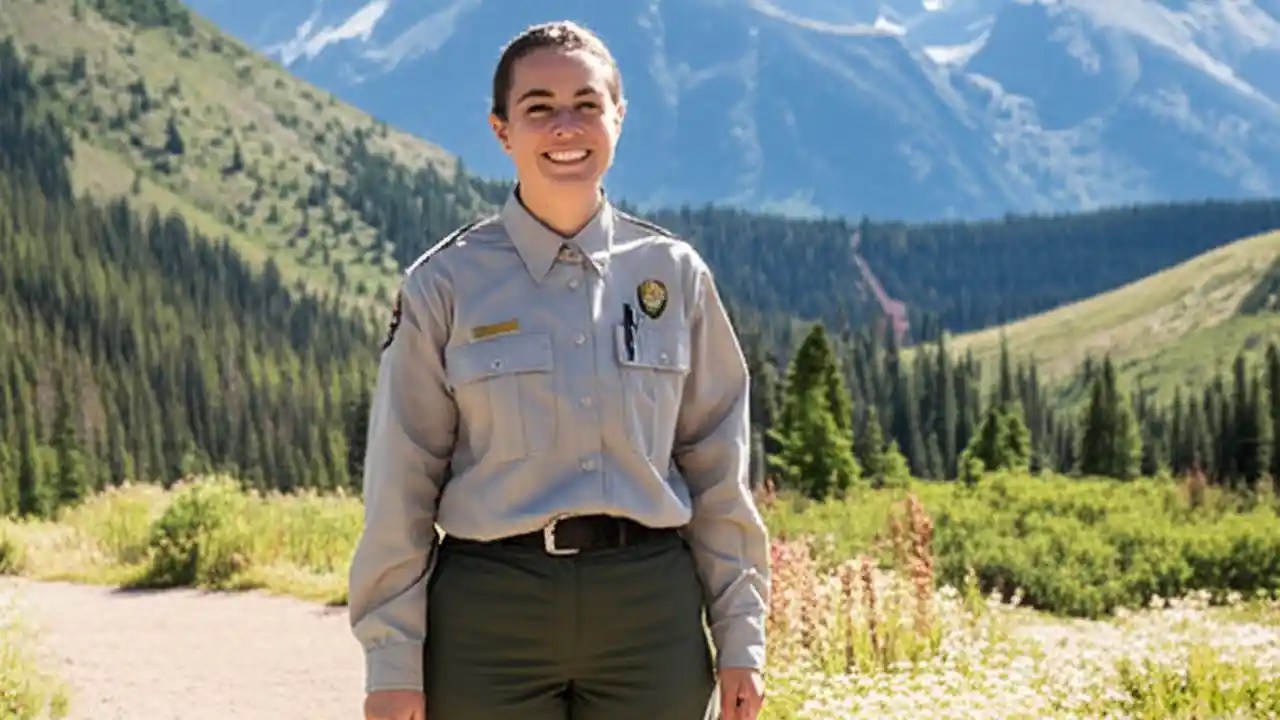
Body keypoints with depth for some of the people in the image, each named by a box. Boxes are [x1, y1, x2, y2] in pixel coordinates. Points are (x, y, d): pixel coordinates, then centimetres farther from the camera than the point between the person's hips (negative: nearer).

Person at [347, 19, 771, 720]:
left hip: (650, 612, 2)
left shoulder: (673, 274, 6)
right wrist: (392, 660, -2)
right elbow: (400, 484, 1)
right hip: (490, 611, -2)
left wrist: (739, 637, 8)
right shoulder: (444, 284, 0)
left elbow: (718, 472, 10)